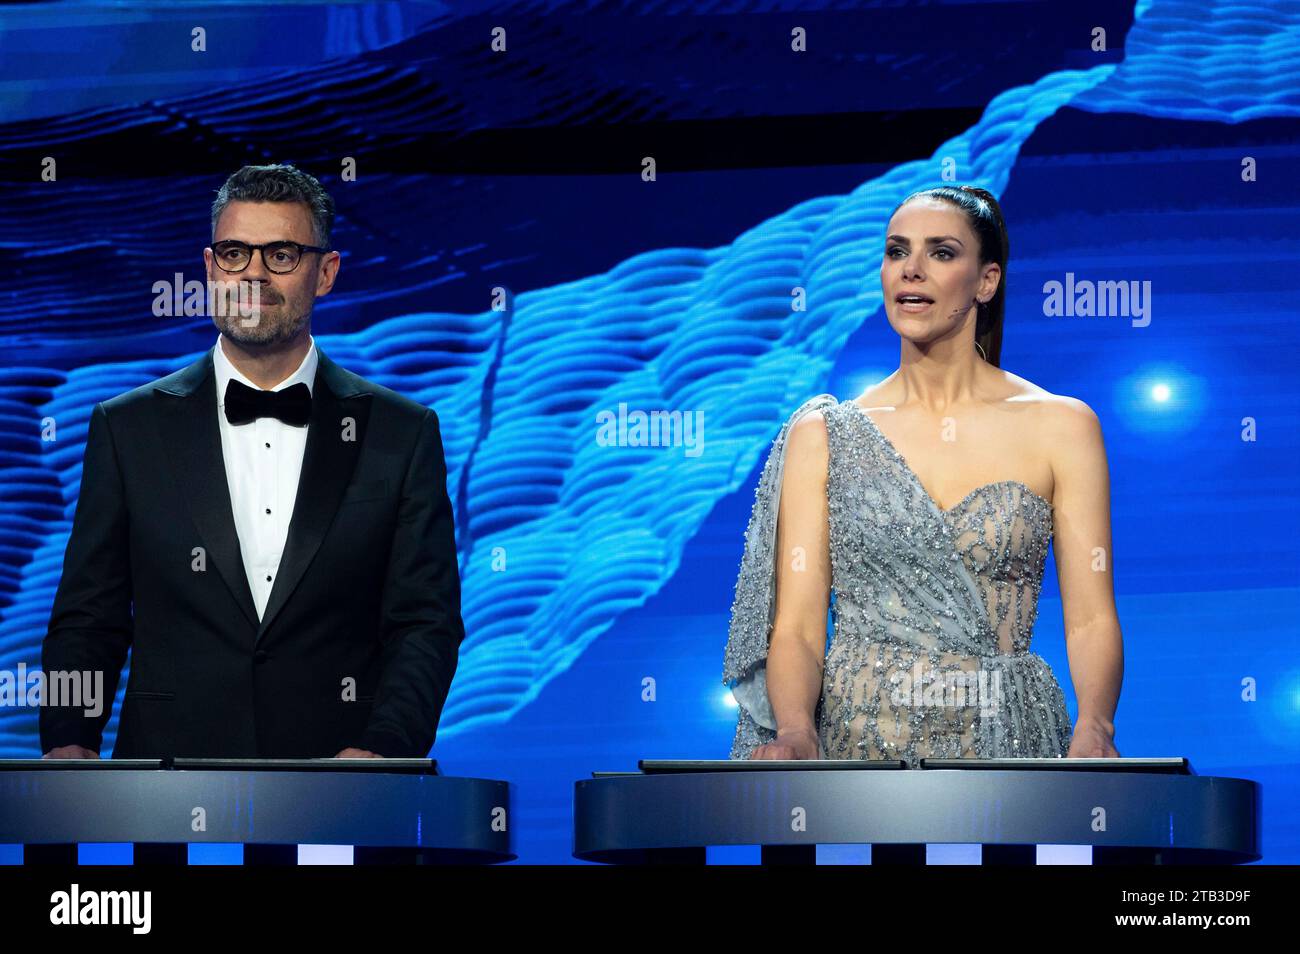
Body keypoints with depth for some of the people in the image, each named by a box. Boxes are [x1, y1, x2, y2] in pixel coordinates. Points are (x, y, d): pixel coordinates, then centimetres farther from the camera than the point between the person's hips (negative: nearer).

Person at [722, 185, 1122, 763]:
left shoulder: (1060, 427, 2)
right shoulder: (823, 436, 4)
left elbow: (1091, 620, -2)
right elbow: (796, 627, -1)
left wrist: (1094, 728, -21)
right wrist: (795, 732, -21)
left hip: (1006, 738, 0)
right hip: (854, 744, 1)